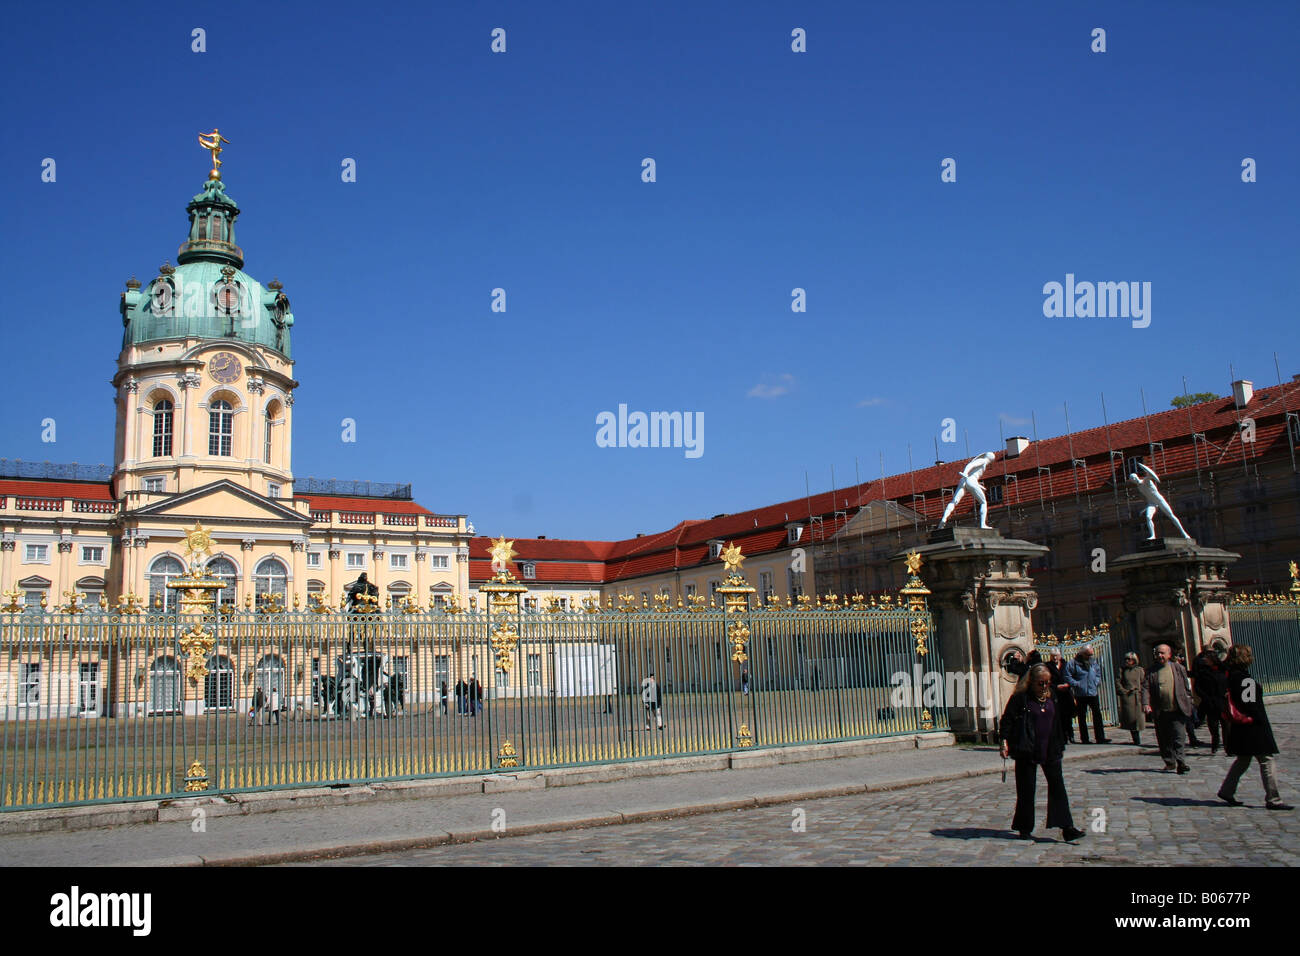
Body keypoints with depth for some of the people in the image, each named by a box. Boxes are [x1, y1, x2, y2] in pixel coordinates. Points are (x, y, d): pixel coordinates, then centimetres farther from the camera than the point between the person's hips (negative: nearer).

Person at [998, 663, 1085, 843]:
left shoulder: (1053, 696, 8)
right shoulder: (1020, 698, -7)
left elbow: (1060, 721, 19)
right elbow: (1007, 719, -6)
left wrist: (1061, 745, 18)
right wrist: (1005, 742, -15)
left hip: (1050, 751, 4)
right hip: (1027, 752, -4)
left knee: (1058, 786, -2)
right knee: (1026, 789, 3)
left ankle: (1066, 828, -3)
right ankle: (1024, 828, 15)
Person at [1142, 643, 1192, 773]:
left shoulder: (1178, 668, 5)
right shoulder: (1152, 670, 5)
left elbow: (1186, 687, 12)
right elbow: (1146, 688, -2)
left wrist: (1188, 703, 9)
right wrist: (1145, 703, -15)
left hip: (1177, 710, -2)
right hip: (1160, 712, 2)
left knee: (1179, 737, -9)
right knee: (1163, 738, 8)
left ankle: (1180, 762, -11)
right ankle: (1170, 762, 20)